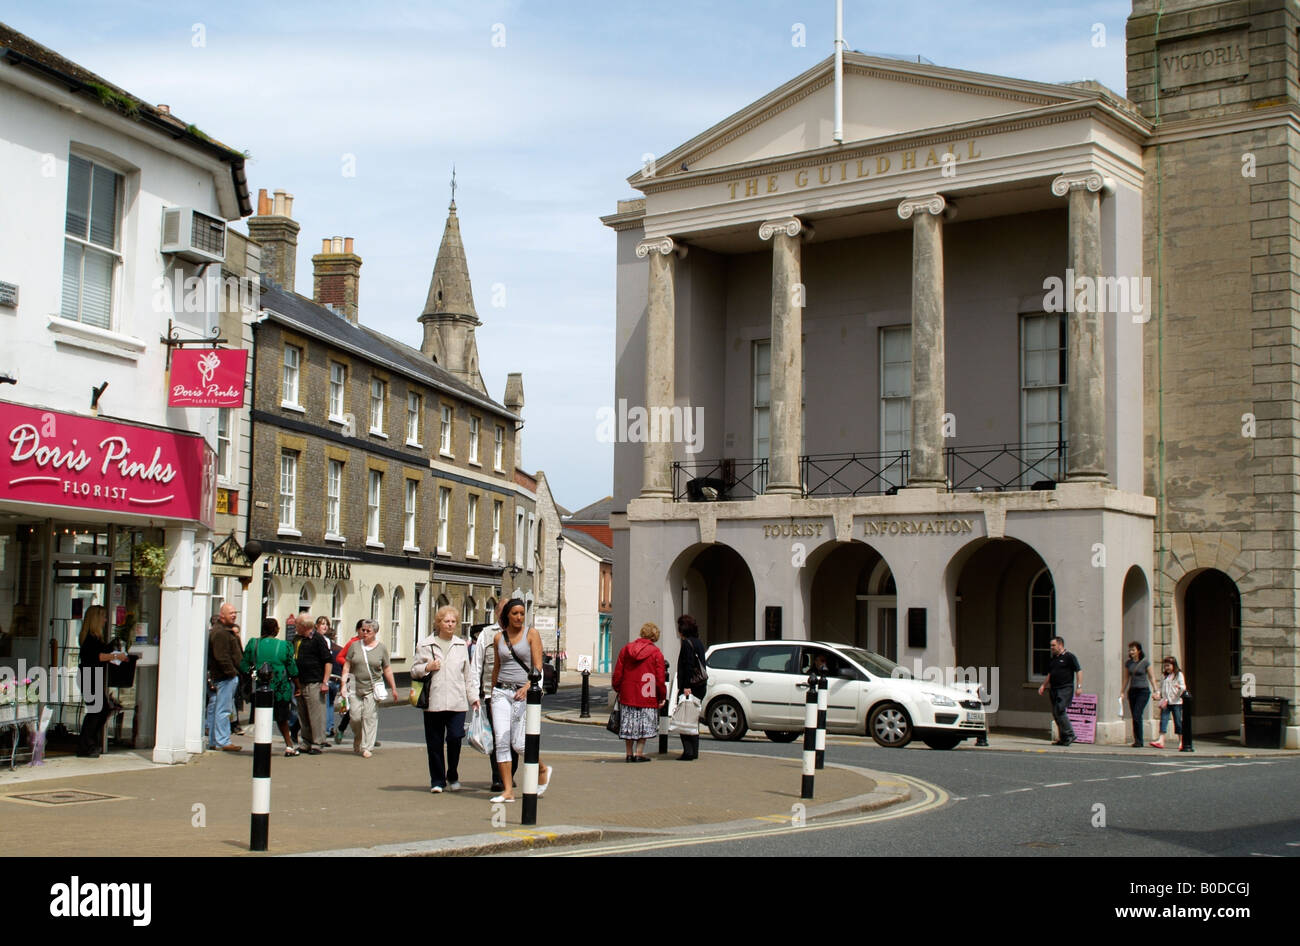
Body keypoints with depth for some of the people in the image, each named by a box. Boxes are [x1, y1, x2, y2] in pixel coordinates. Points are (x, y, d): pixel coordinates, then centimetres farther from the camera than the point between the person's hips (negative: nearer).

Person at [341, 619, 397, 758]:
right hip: (355, 688, 1)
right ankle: (357, 743, 22)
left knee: (370, 717, -7)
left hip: (372, 688, -1)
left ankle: (367, 747, -2)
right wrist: (344, 684, -2)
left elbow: (387, 669, 9)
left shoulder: (381, 648, 5)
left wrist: (393, 689, 11)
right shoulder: (355, 646, 7)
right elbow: (346, 666, 8)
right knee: (355, 716, -2)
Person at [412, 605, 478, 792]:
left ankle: (452, 777, 11)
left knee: (455, 738, -9)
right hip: (433, 702, -1)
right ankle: (437, 781, 14)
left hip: (457, 702, 1)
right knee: (434, 743, 2)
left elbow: (468, 673, 17)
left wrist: (473, 696, 11)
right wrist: (427, 668, -9)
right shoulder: (425, 644, 7)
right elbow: (414, 670, 10)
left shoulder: (461, 645, 14)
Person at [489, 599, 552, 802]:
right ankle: (508, 790, -3)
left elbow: (538, 667, -7)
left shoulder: (531, 634, -1)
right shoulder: (498, 637, 10)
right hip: (501, 692, 4)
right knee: (501, 741, -7)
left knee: (519, 744, -8)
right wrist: (492, 694, 23)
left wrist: (527, 687, -23)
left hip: (524, 693, -4)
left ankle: (543, 770, 21)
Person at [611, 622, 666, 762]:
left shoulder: (626, 649, 5)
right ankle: (639, 753, 3)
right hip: (647, 698, -3)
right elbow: (660, 679, -7)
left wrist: (618, 690, 18)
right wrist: (662, 697, 3)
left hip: (628, 696, 4)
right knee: (644, 726, 6)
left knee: (629, 724, 12)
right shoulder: (656, 653, -6)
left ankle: (629, 754, 16)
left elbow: (617, 673, 7)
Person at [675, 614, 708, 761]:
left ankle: (688, 752, -11)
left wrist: (686, 686, -22)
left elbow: (688, 666, -19)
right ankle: (694, 752, 17)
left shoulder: (687, 643, -12)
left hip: (691, 686, -9)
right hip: (700, 686, 9)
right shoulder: (698, 642, 16)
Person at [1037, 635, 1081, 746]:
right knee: (1055, 713, 5)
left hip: (1066, 688, -8)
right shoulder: (1052, 659, 19)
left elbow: (1079, 671, -6)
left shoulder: (1069, 657, -3)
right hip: (1054, 689, 8)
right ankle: (1063, 738, 11)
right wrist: (1043, 686, 14)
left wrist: (1079, 686, -14)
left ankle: (1069, 735, -11)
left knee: (1060, 710, -18)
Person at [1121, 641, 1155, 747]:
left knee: (1137, 716, -15)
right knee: (1135, 717, 4)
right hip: (1132, 691, 5)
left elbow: (1151, 678, 1)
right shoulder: (1128, 663, 9)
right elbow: (1126, 679, 16)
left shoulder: (1145, 662, -4)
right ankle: (1137, 741, 9)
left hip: (1143, 691, -5)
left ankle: (1139, 741, -10)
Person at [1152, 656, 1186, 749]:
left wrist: (1179, 687, -28)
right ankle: (1161, 741, -14)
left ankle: (1181, 742, 11)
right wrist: (1158, 694, 2)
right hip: (1165, 703, 4)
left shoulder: (1179, 675, 2)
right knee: (1163, 720, -7)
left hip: (1176, 702, -4)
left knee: (1178, 721, 1)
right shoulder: (1163, 677, 16)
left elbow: (1183, 687, -7)